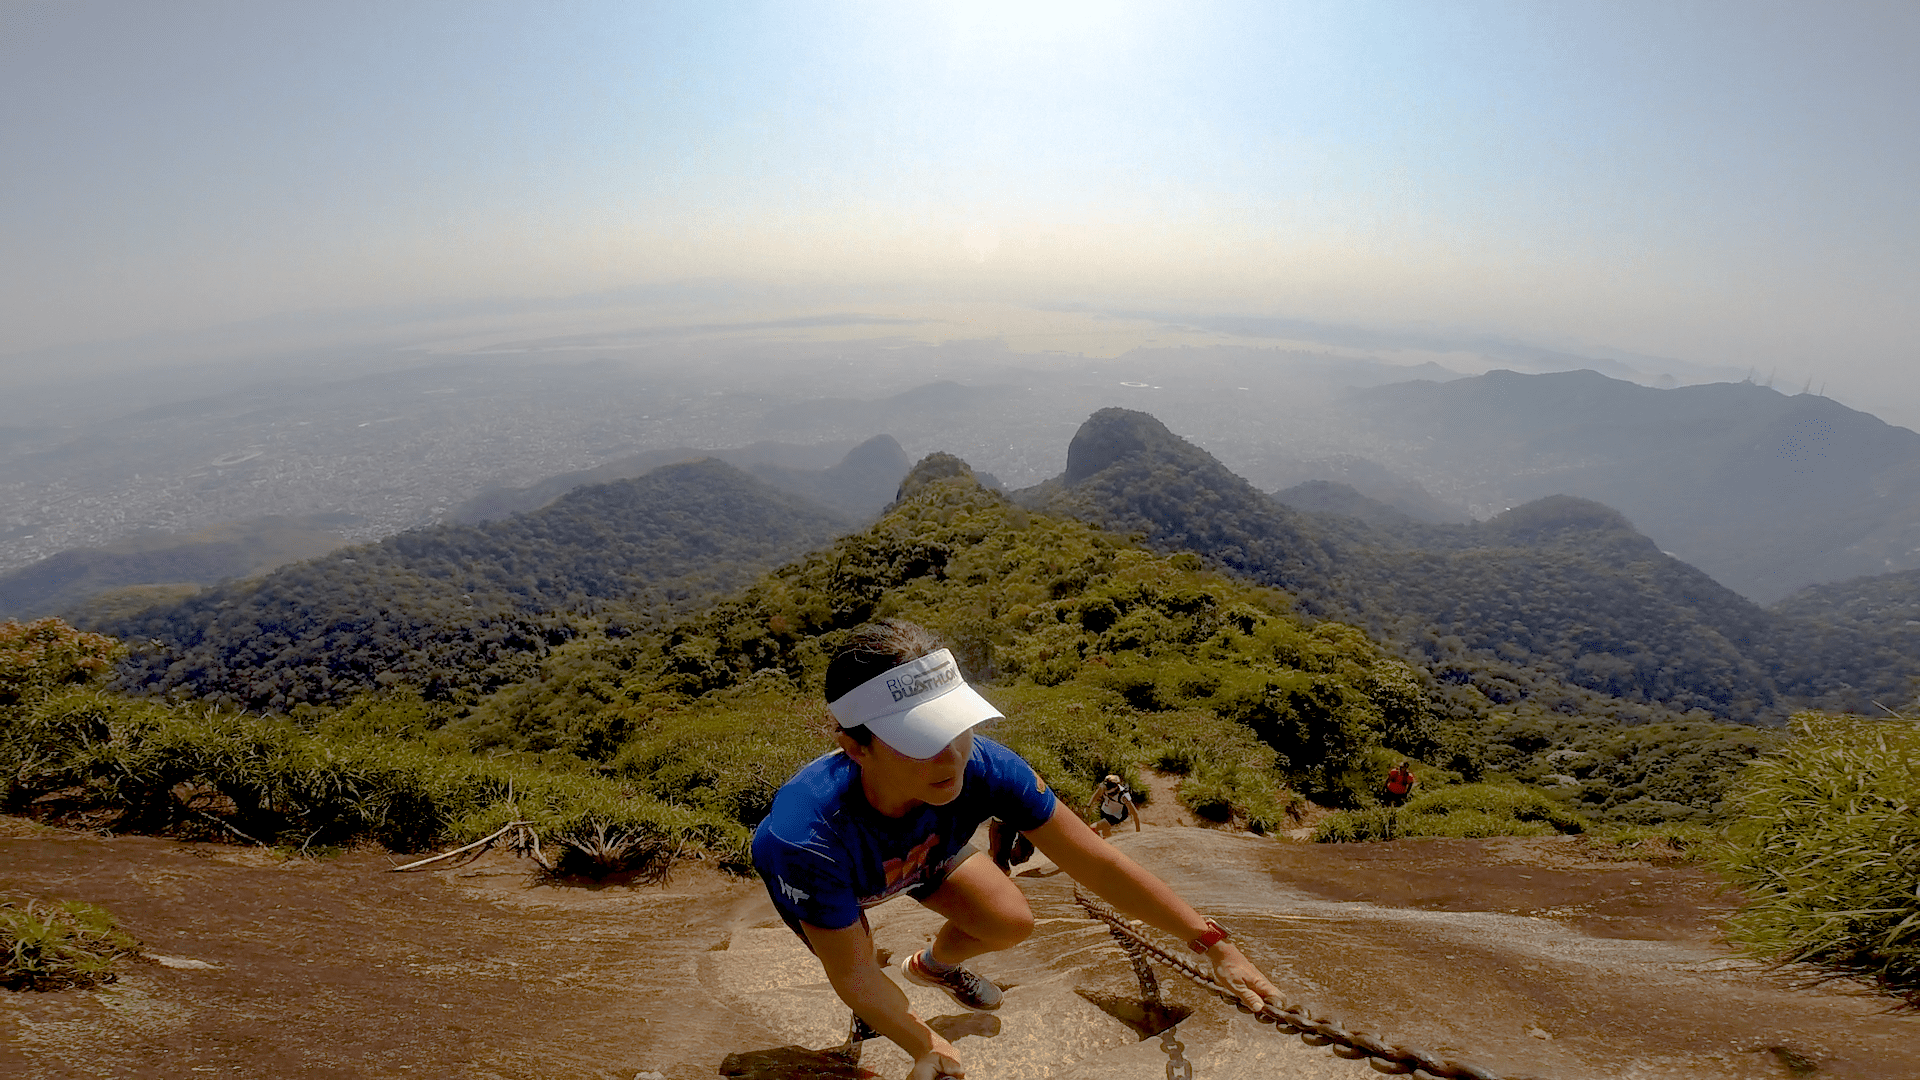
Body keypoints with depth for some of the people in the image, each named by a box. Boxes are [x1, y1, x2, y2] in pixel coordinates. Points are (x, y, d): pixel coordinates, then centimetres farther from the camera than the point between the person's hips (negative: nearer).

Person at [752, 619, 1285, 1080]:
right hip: (814, 873, -2)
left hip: (918, 850, 3)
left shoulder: (983, 767, -40)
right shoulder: (810, 837, -47)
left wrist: (1214, 943, -24)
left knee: (1011, 923, -7)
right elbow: (852, 973, -30)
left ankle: (933, 965, 29)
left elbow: (1098, 862, -28)